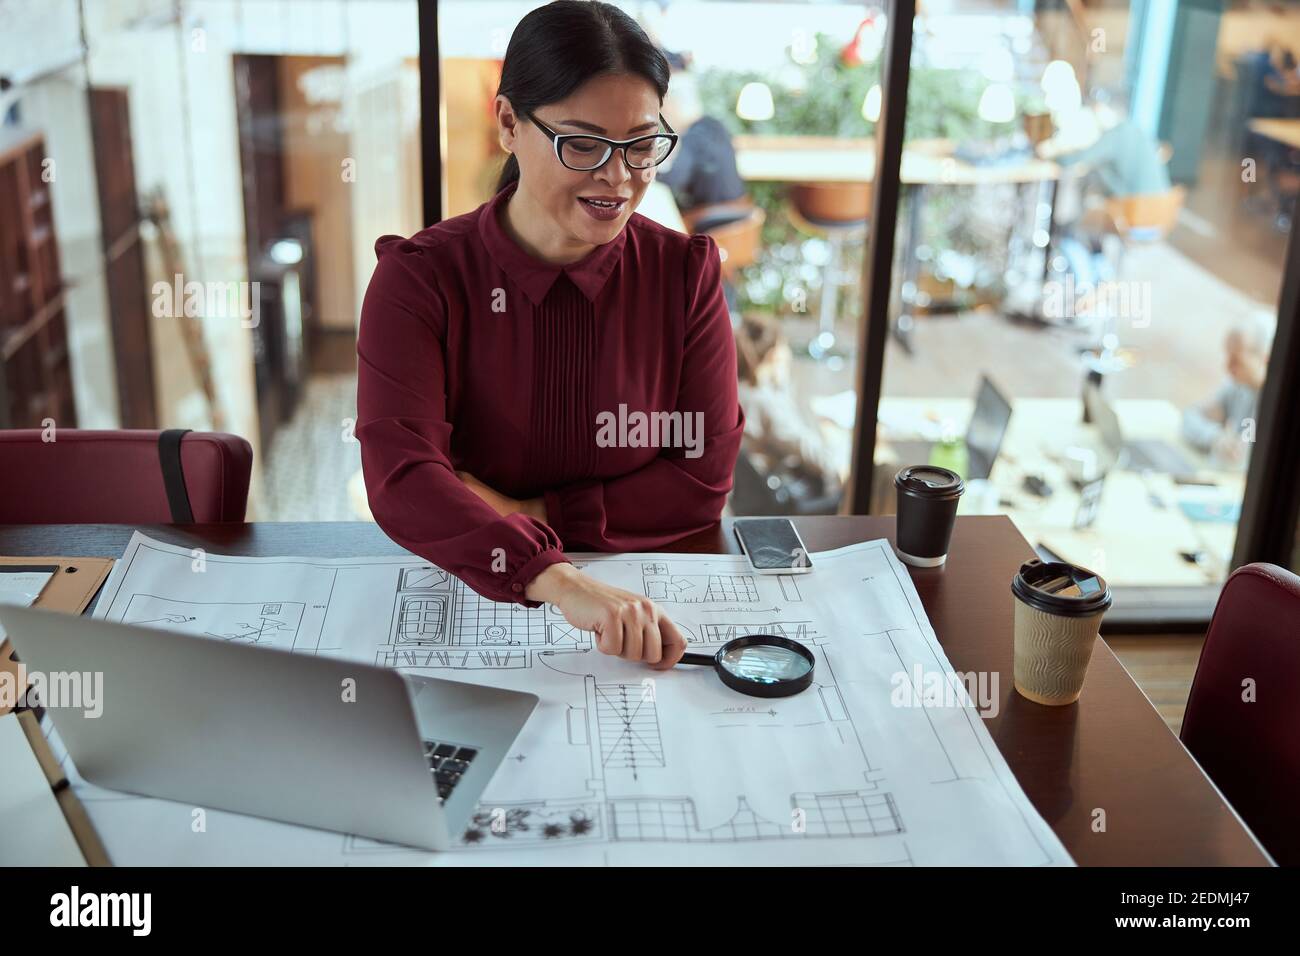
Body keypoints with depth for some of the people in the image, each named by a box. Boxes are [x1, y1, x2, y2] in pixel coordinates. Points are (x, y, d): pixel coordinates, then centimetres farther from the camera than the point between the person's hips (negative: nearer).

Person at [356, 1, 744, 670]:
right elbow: (400, 482, -22)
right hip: (463, 593, -1)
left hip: (648, 601, 1)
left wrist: (527, 514, -13)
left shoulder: (686, 271, 0)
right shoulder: (420, 278, -7)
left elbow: (703, 479, -2)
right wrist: (557, 581, -37)